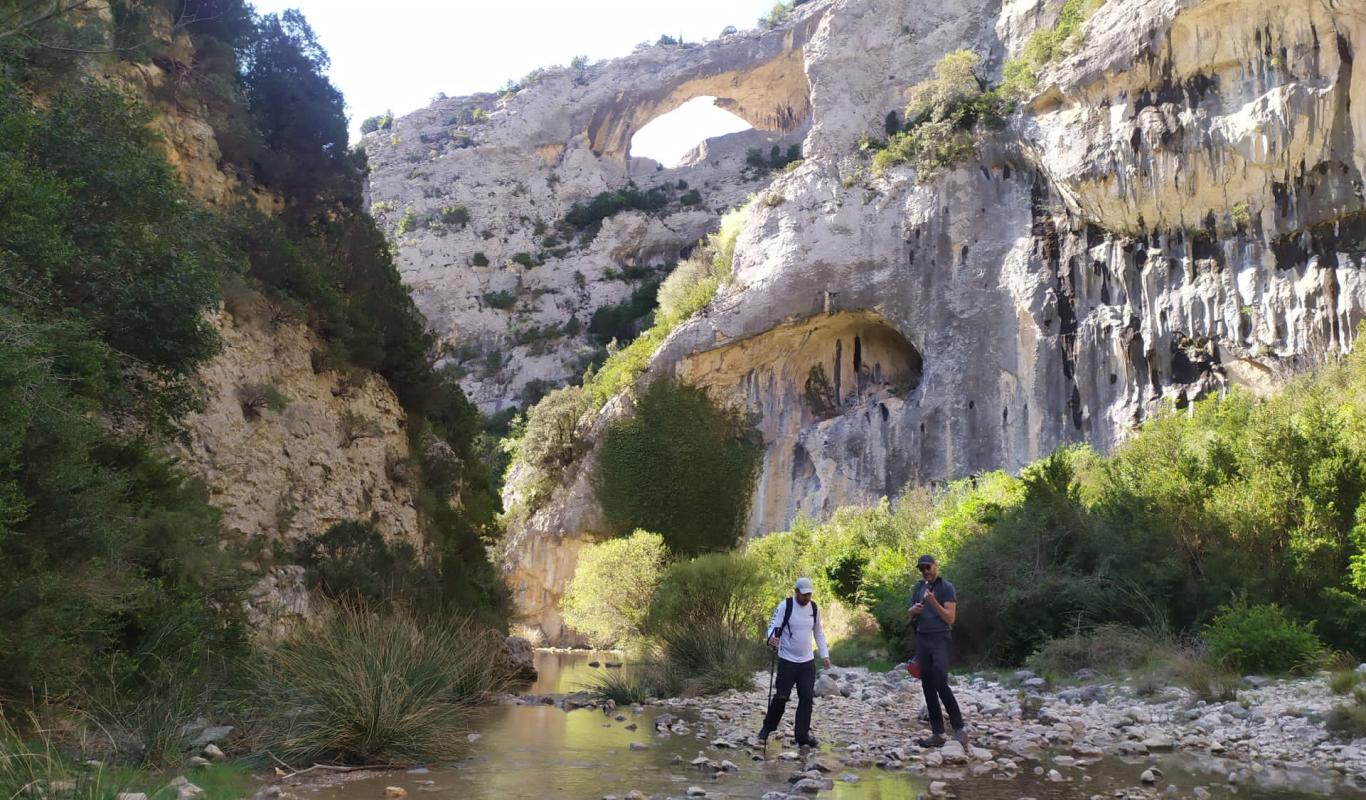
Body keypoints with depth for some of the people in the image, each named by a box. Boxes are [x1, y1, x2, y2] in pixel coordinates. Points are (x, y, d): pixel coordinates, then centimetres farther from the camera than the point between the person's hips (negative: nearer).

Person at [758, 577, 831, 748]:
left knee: (807, 698, 1)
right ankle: (767, 727, 22)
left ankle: (803, 736, 9)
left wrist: (825, 654, 8)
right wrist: (772, 638, -39)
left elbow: (818, 633, 15)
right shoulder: (785, 606, -12)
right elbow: (773, 625, -16)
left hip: (808, 661, 4)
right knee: (781, 696, 0)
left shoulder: (814, 608, 4)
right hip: (787, 661, -4)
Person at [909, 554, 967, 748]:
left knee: (940, 684, -16)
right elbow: (910, 614, 22)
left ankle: (959, 729, -6)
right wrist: (913, 610, -1)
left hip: (939, 639, -6)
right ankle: (937, 734, 6)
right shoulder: (918, 588, 14)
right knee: (928, 687, 4)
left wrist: (933, 602, -20)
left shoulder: (946, 587, -3)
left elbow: (950, 618, -8)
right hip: (921, 639, 6)